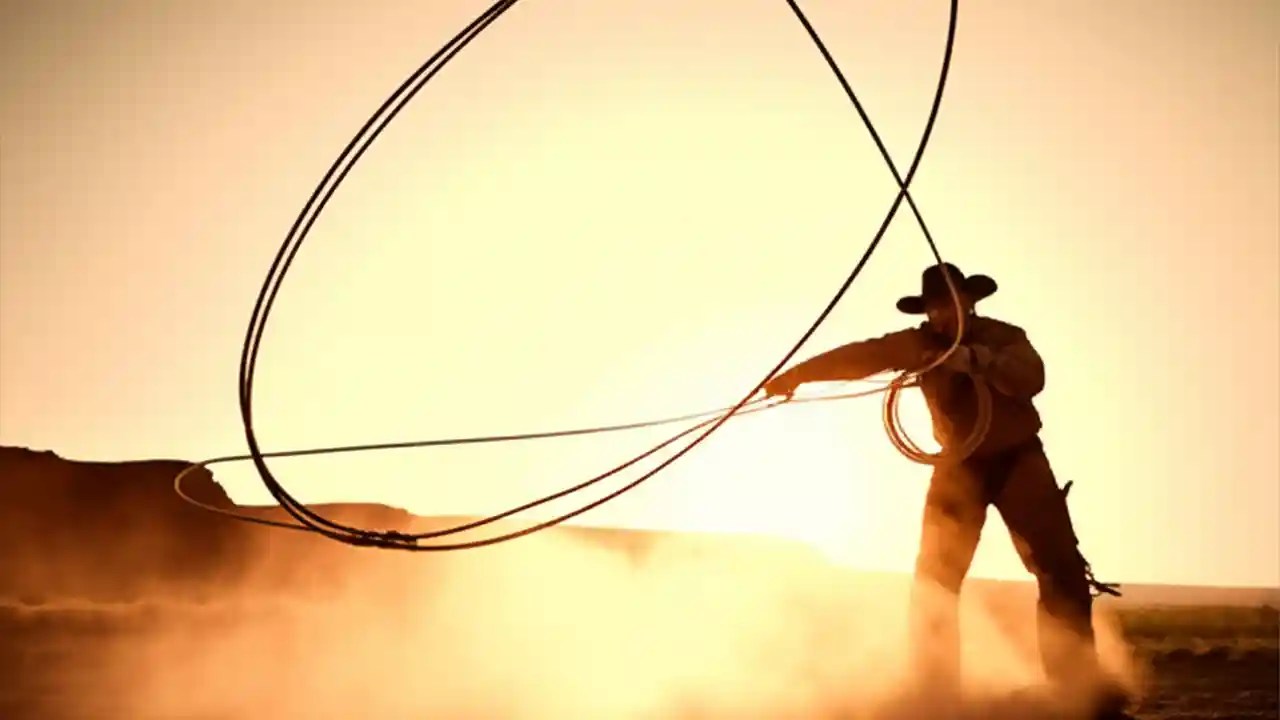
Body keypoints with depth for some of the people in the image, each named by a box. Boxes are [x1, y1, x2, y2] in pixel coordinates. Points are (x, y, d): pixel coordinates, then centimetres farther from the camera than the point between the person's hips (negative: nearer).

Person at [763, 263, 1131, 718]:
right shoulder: (919, 343, -6)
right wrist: (796, 374, -23)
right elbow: (860, 356, -15)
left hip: (1018, 460, -1)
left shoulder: (1004, 337, -9)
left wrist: (974, 359, -39)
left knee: (1062, 570, -8)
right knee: (934, 578, -7)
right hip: (960, 465, 1)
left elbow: (1030, 378, -27)